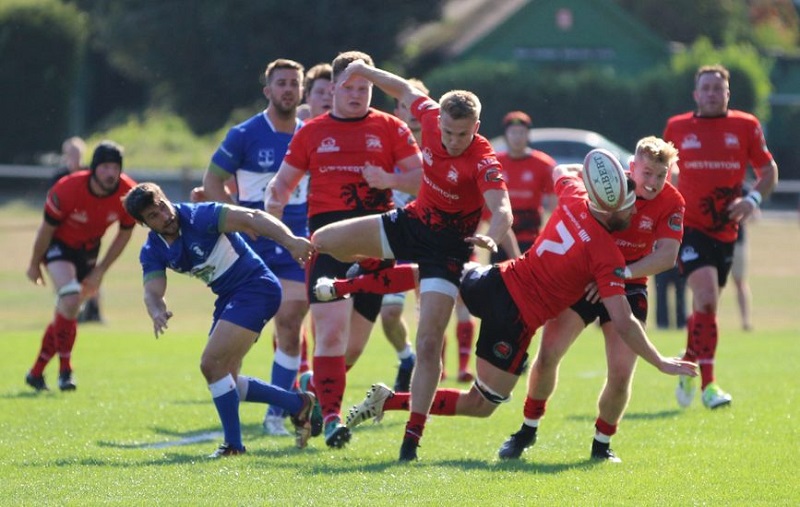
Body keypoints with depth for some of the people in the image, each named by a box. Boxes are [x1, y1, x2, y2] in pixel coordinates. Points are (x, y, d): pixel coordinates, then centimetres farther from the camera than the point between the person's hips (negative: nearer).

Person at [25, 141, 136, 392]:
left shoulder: (128, 195, -21)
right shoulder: (67, 190, -31)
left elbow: (124, 234, -3)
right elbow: (46, 229, -15)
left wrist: (101, 270, -3)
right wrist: (35, 264, -3)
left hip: (88, 249, 5)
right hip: (59, 245, -5)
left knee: (66, 312, 9)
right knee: (70, 299, -27)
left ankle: (36, 372, 25)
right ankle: (65, 369, -15)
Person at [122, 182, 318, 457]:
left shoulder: (199, 216, -18)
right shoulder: (152, 252, 2)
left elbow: (253, 218, -26)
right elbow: (152, 292, -9)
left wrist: (290, 241, -40)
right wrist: (157, 312, -35)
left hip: (256, 287, -9)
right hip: (229, 298, 9)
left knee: (212, 364, -17)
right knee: (223, 378, 9)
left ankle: (233, 444, -6)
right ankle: (298, 404, 22)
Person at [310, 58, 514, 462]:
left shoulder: (483, 162, -27)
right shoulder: (432, 117, -12)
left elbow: (502, 209, -41)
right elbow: (406, 92, 10)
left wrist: (491, 237, -60)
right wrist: (366, 72, 12)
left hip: (447, 244, -6)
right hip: (412, 221, 6)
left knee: (428, 344, -13)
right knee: (323, 241, 5)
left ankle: (412, 436, -9)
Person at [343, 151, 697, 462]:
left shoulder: (573, 197, -4)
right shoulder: (608, 257, -20)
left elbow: (560, 170, 23)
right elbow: (623, 324, -19)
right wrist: (661, 363, -10)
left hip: (495, 281, 7)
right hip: (517, 318, -7)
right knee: (481, 406, 7)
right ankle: (388, 401, -2)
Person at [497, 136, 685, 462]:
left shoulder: (671, 202, -13)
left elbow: (667, 255, -23)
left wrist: (621, 273, -34)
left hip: (628, 288, 0)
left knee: (621, 374, -12)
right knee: (547, 355, -11)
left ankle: (602, 444, 14)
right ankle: (528, 430, 13)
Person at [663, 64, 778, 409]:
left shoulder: (745, 126, 4)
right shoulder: (677, 128, 4)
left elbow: (769, 170, 7)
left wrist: (753, 199, -11)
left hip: (725, 229, 3)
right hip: (689, 226, -3)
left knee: (706, 303, 11)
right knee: (706, 298, -20)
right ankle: (707, 383, -18)